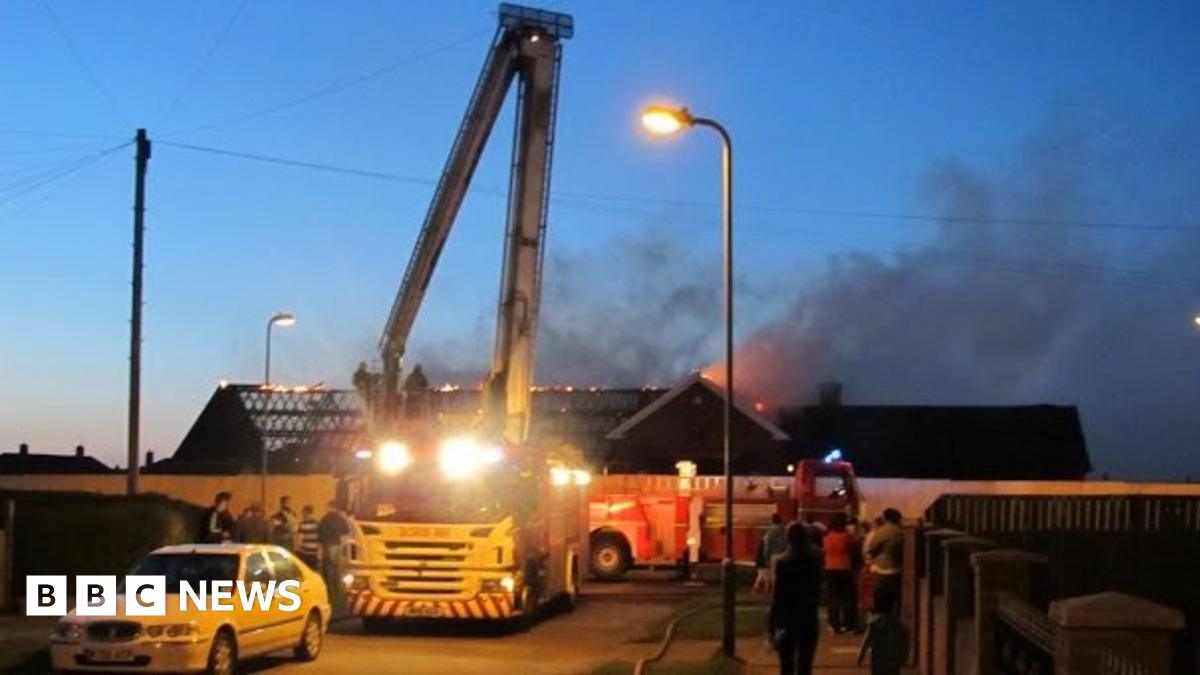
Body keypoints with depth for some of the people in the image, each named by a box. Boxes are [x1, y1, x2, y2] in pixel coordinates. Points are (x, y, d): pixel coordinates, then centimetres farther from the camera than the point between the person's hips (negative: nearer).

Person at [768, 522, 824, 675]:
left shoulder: (783, 563, -11)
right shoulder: (815, 560, 0)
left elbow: (778, 595, -11)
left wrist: (771, 624, -6)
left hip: (787, 620, -3)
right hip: (809, 620, 3)